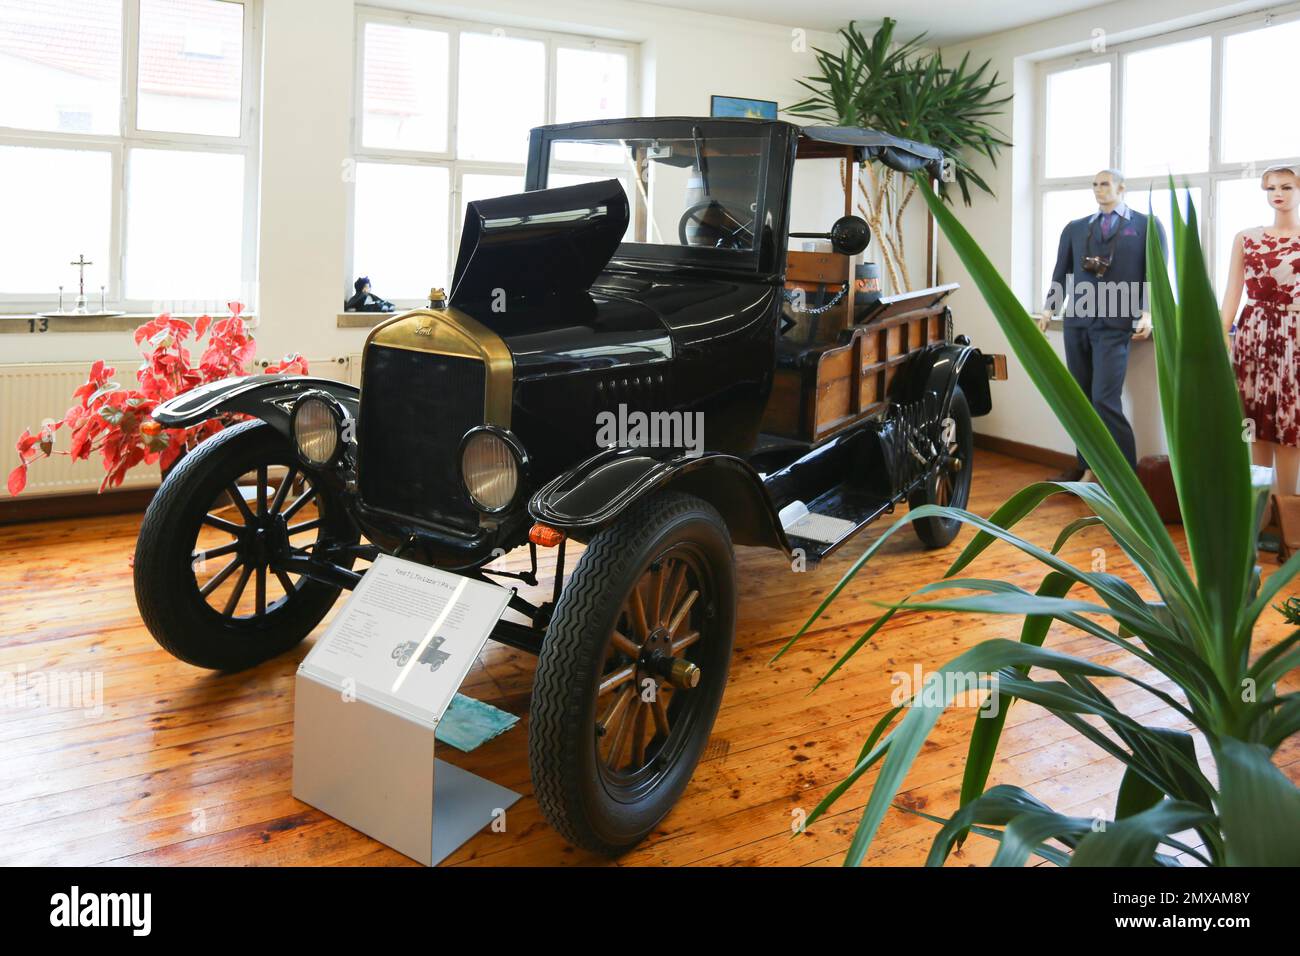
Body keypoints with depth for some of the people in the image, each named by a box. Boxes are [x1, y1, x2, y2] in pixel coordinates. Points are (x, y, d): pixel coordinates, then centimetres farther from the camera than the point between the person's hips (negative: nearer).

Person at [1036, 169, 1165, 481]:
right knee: (1080, 398, 7)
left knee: (1105, 400, -13)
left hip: (1115, 324, -4)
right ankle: (1087, 466, 17)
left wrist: (1147, 314, -13)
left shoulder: (1148, 226, 7)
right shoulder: (1075, 228, 16)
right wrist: (1049, 309, 6)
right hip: (1076, 321, 4)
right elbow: (1061, 273, 17)